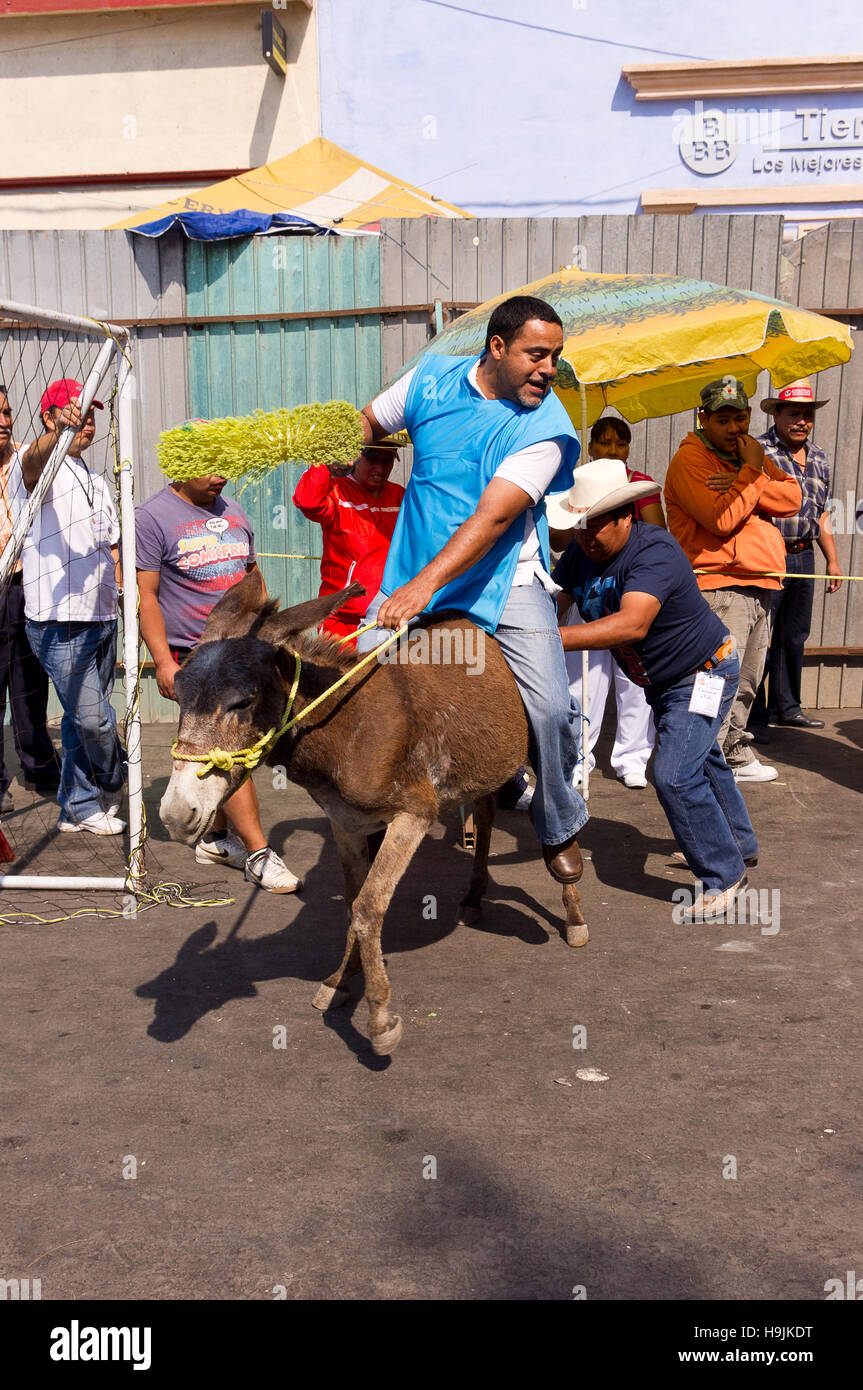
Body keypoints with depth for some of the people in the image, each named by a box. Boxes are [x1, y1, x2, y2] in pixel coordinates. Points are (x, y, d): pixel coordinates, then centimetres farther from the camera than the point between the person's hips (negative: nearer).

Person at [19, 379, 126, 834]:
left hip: (101, 618, 8)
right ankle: (112, 786, 16)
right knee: (95, 718, -7)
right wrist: (59, 431, -53)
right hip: (60, 621, -8)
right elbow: (35, 460, -32)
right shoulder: (41, 465, -5)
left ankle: (78, 807, 25)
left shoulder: (96, 481, 20)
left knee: (83, 718, 14)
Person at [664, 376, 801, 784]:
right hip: (719, 586, -9)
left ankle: (736, 756, 27)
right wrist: (752, 475, -11)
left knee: (746, 684, 15)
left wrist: (745, 483, -10)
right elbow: (722, 520, -19)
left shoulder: (752, 453, 19)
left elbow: (792, 497, 5)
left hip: (759, 585, 9)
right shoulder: (690, 460, -8)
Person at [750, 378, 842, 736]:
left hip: (803, 558, 7)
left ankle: (785, 706, 26)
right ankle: (752, 718, 2)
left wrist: (832, 560, 19)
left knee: (794, 636, 14)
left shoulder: (818, 457, 15)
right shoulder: (757, 451, -7)